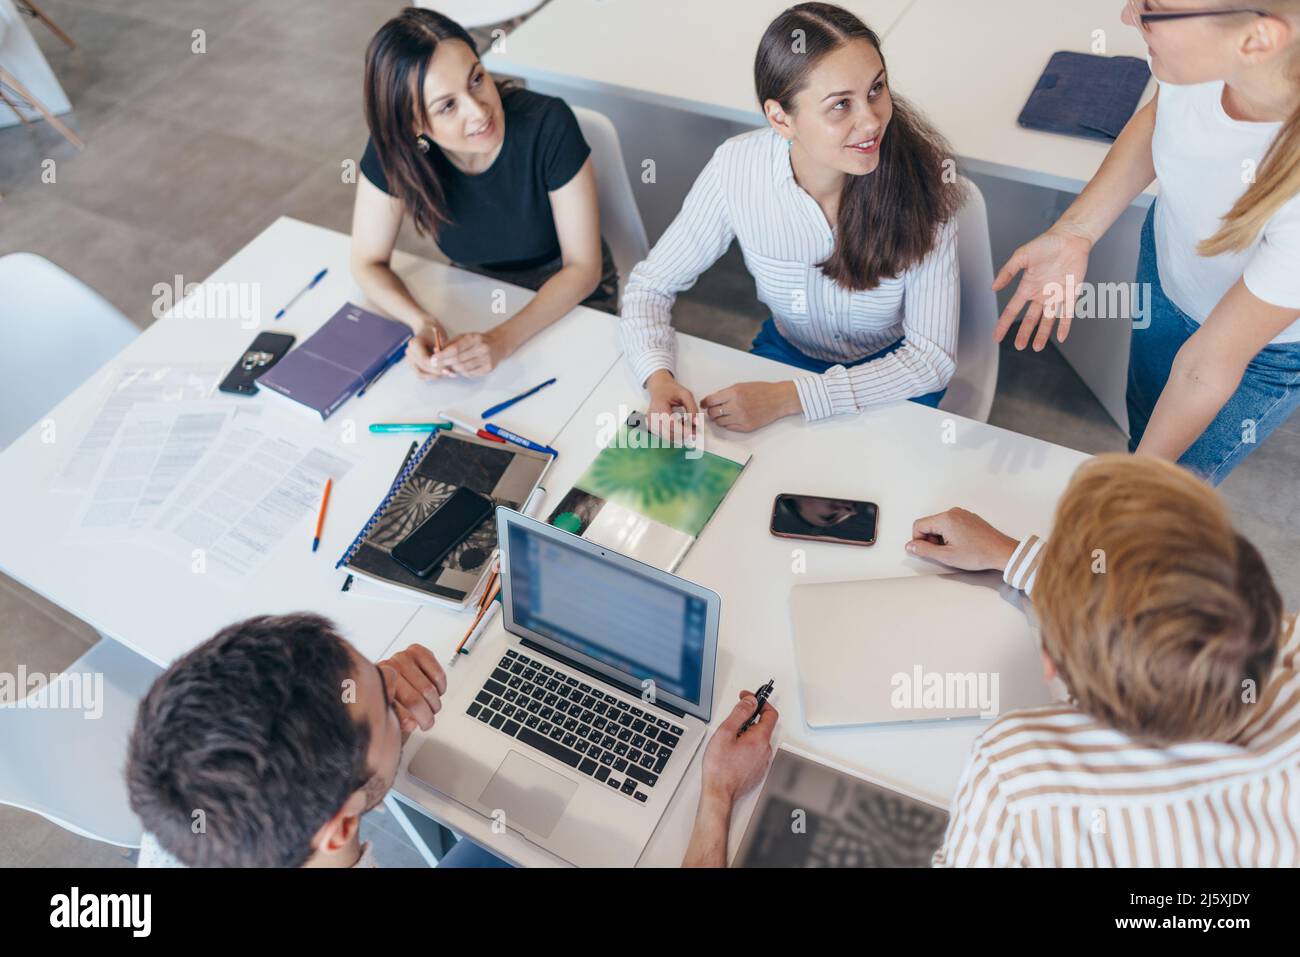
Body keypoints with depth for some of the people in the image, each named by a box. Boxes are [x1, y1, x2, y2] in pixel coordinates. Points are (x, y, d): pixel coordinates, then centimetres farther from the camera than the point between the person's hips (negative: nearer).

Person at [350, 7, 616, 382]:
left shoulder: (548, 125, -28)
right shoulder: (393, 147, -22)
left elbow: (583, 267, -22)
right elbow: (368, 262, -10)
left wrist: (503, 339, -37)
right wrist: (422, 323, -31)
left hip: (571, 298, -1)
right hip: (479, 298, 2)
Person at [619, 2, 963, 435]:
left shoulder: (924, 176, -25)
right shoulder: (736, 169, -21)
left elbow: (932, 358, -23)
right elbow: (651, 285, -8)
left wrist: (787, 398, -31)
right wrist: (658, 377, -29)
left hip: (894, 376, -1)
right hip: (785, 351, 1)